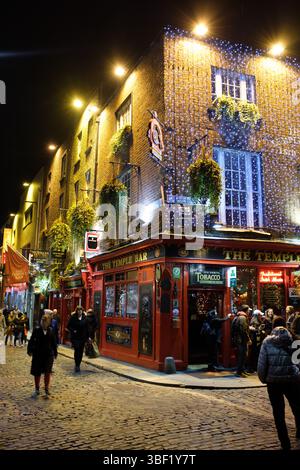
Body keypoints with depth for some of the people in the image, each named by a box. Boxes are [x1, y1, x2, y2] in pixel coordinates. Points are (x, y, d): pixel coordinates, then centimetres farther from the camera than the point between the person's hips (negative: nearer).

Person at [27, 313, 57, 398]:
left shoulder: (51, 331, -1)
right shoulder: (36, 330, -5)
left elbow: (54, 343, 6)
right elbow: (31, 341, -6)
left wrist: (55, 353, 9)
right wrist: (30, 350, -15)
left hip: (48, 355, 0)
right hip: (38, 354, 0)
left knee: (47, 372, -6)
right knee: (37, 373, 10)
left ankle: (46, 390, 9)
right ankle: (37, 390, 27)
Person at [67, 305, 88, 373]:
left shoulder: (85, 318, 2)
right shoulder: (73, 317, -4)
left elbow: (87, 328, 5)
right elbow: (68, 326, 1)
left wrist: (87, 336, 2)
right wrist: (73, 330, -14)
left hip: (83, 337, 3)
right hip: (75, 337, -3)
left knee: (81, 351, 8)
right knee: (77, 350, -13)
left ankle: (78, 365, 21)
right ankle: (77, 365, -3)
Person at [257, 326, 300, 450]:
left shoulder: (267, 343, 2)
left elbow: (261, 364, -4)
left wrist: (264, 379, 8)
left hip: (274, 382, -1)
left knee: (278, 412, 11)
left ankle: (285, 443, 13)